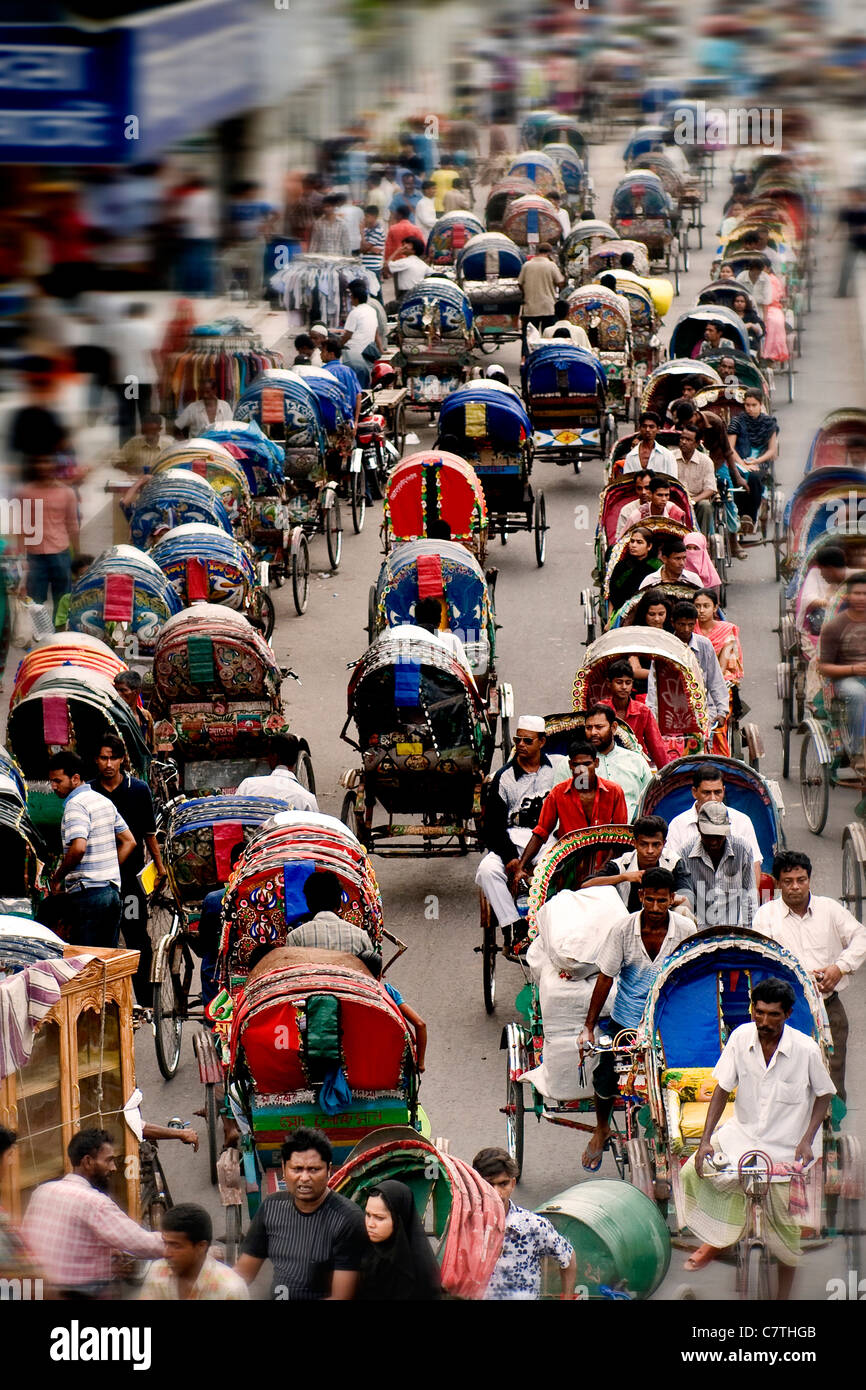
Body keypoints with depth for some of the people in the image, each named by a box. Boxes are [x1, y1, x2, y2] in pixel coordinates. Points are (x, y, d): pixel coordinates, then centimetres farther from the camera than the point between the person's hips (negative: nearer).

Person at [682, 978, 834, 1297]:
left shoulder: (806, 1049, -18)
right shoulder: (741, 1037, -11)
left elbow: (823, 1095, -3)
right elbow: (723, 1089, -4)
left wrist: (807, 1139, -15)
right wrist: (705, 1140, -10)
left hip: (784, 1145, -3)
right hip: (742, 1131, 3)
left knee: (782, 1218, -3)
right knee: (692, 1172, -11)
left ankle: (784, 1294, 19)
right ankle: (718, 1239, 16)